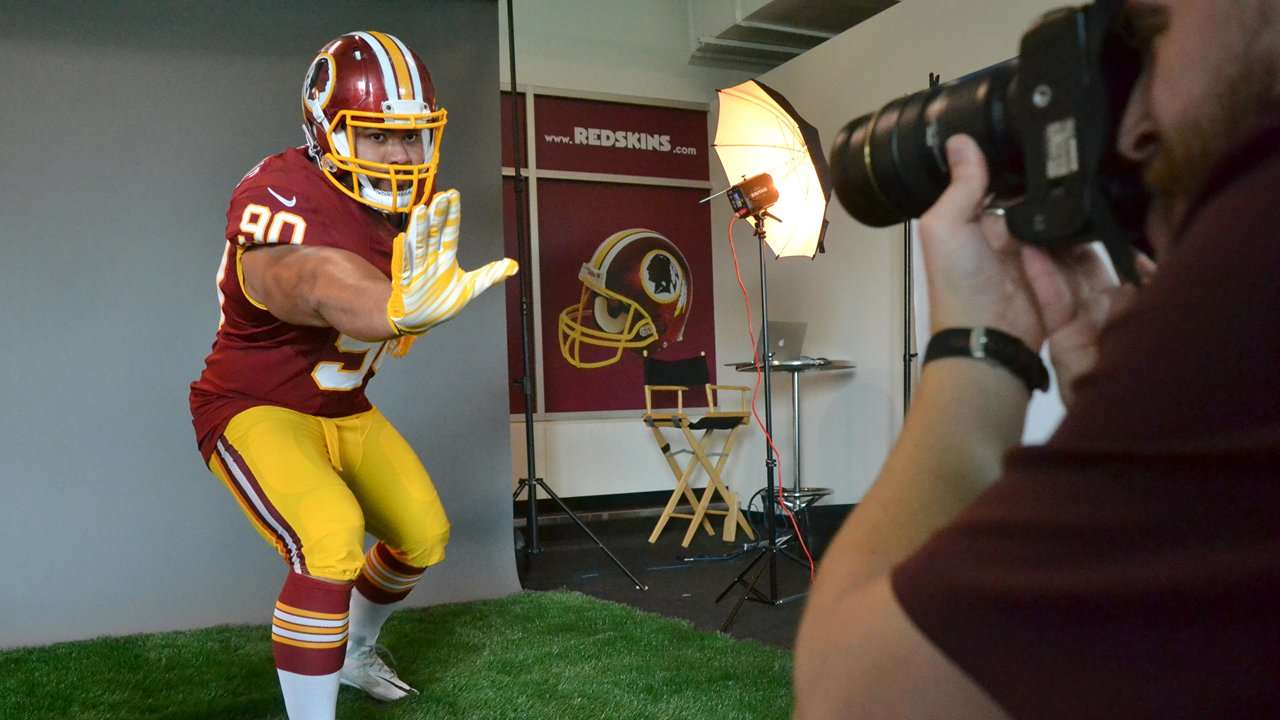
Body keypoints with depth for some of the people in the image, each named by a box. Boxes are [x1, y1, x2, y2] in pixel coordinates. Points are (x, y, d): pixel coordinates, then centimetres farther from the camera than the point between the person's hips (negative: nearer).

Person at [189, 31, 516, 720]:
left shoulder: (404, 201, -5)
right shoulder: (279, 196, -30)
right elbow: (310, 287, -53)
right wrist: (400, 308, -74)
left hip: (345, 410, 8)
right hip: (256, 409, -7)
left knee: (423, 537, 11)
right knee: (330, 540, -29)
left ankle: (353, 651, 40)